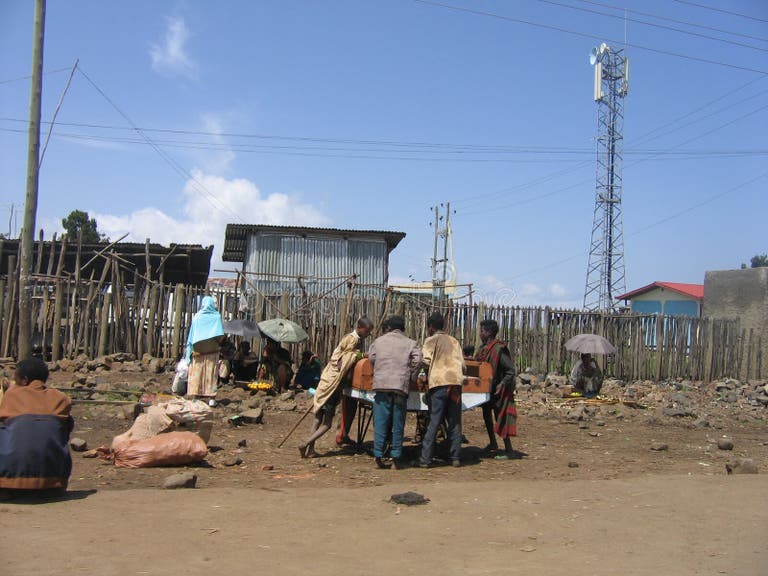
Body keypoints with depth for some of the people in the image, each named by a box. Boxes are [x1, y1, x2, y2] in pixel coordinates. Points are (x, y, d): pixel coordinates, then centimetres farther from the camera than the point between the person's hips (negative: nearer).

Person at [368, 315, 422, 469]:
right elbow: (417, 360, -3)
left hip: (381, 383, 1)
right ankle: (396, 457, 7)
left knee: (381, 421, 5)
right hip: (401, 386, 0)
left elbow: (371, 358, 10)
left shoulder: (379, 341, 13)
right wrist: (410, 377, 9)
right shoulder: (410, 343, 9)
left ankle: (378, 455, 2)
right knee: (398, 423, 6)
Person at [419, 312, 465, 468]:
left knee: (433, 422, -3)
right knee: (454, 423, 10)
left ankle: (425, 459, -3)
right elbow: (463, 366, 14)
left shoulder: (431, 340, 6)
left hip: (439, 383, -4)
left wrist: (426, 376, 12)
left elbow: (426, 361, -6)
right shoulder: (454, 341, 20)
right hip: (456, 383, 4)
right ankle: (456, 457, 10)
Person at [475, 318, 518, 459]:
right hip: (488, 387, 10)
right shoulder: (484, 348, 5)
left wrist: (502, 384, -29)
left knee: (501, 418, -7)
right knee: (486, 413, 21)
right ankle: (493, 443, 38)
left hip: (498, 389, -10)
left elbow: (511, 370, -22)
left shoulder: (499, 349, -21)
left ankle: (509, 451, 0)